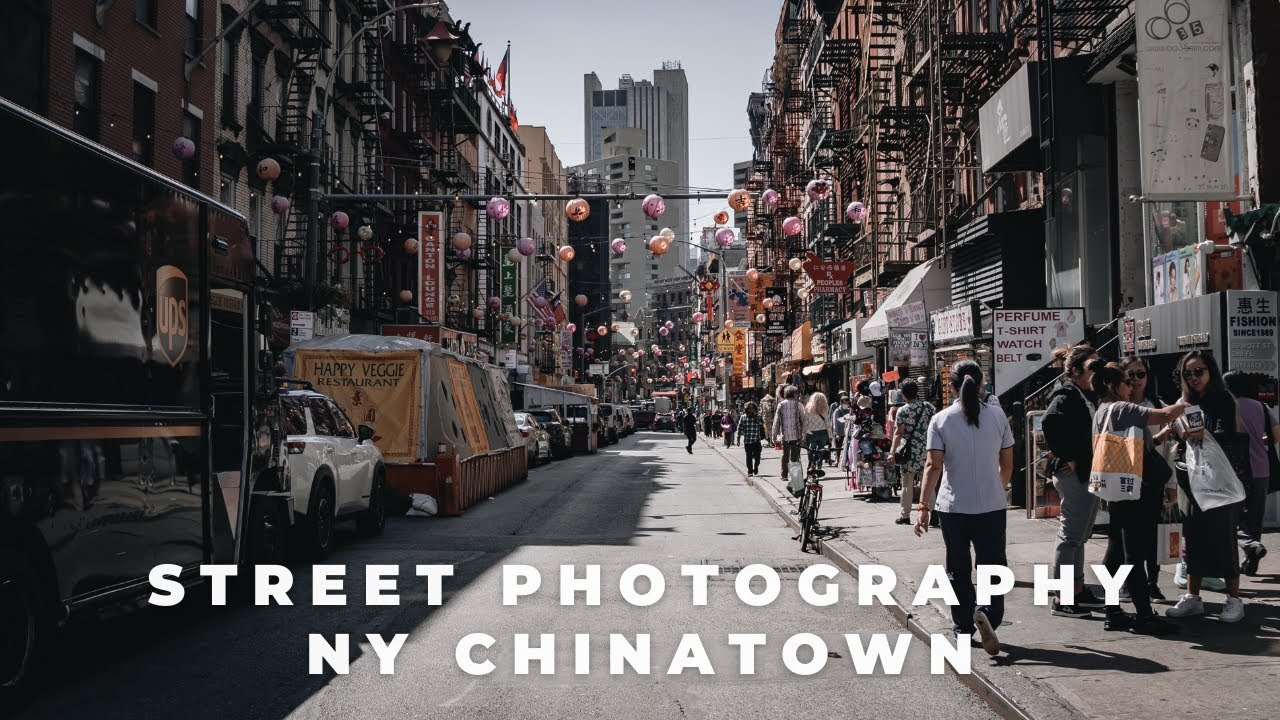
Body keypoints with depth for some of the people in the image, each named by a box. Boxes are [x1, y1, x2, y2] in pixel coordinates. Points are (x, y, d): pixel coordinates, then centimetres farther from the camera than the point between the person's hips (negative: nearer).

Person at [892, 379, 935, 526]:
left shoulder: (902, 411, -7)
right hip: (926, 450, 3)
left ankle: (905, 515, 8)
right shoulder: (928, 407, 4)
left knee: (907, 484, 4)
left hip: (909, 451, -3)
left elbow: (898, 433, -11)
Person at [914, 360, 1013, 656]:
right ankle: (986, 612, -16)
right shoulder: (998, 417, 0)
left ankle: (964, 628, 19)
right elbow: (1007, 463, 6)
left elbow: (934, 465, -11)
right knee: (993, 565, 7)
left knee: (958, 569, 12)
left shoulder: (941, 420, -7)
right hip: (991, 506, 1)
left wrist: (923, 506, -7)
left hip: (953, 507, -1)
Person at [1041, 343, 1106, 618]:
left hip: (1089, 474, 10)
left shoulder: (1087, 396, 16)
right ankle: (1062, 600, 0)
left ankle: (1078, 591, 27)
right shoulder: (1067, 395, -13)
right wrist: (1065, 458, -24)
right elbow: (1049, 422, -30)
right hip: (1074, 474, -10)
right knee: (1071, 536, -5)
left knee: (1079, 536, 17)